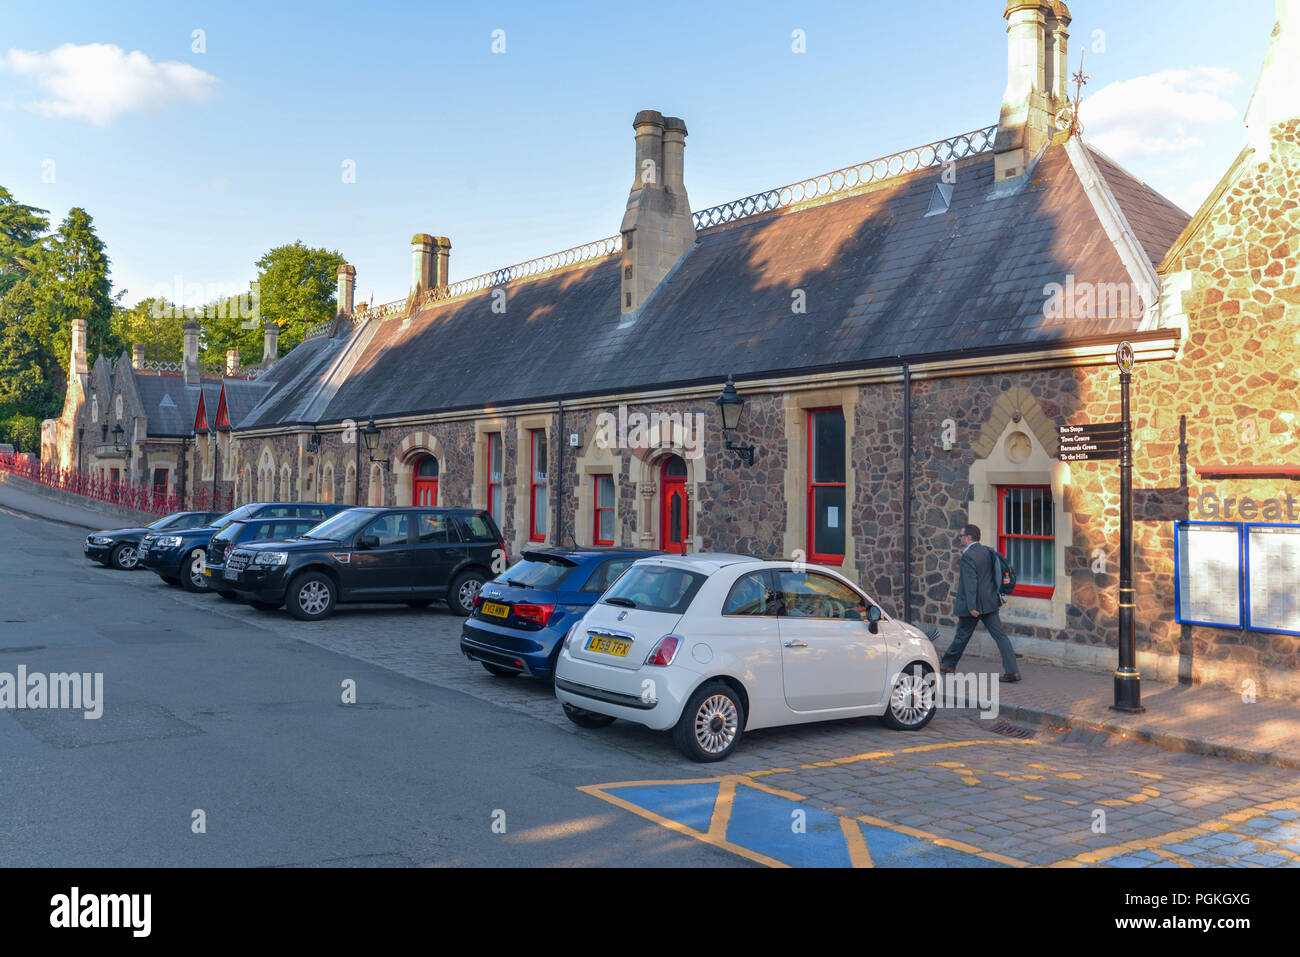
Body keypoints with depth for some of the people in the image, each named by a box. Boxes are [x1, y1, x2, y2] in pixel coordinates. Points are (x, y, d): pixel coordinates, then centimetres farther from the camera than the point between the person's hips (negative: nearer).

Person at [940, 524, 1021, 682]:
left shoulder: (968, 556, -18)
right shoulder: (986, 551, 9)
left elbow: (970, 582, -23)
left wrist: (971, 607, -24)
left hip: (974, 604, -8)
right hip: (990, 602, 8)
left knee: (962, 636, 9)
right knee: (999, 635, 3)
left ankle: (948, 665, 26)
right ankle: (1011, 671, -2)